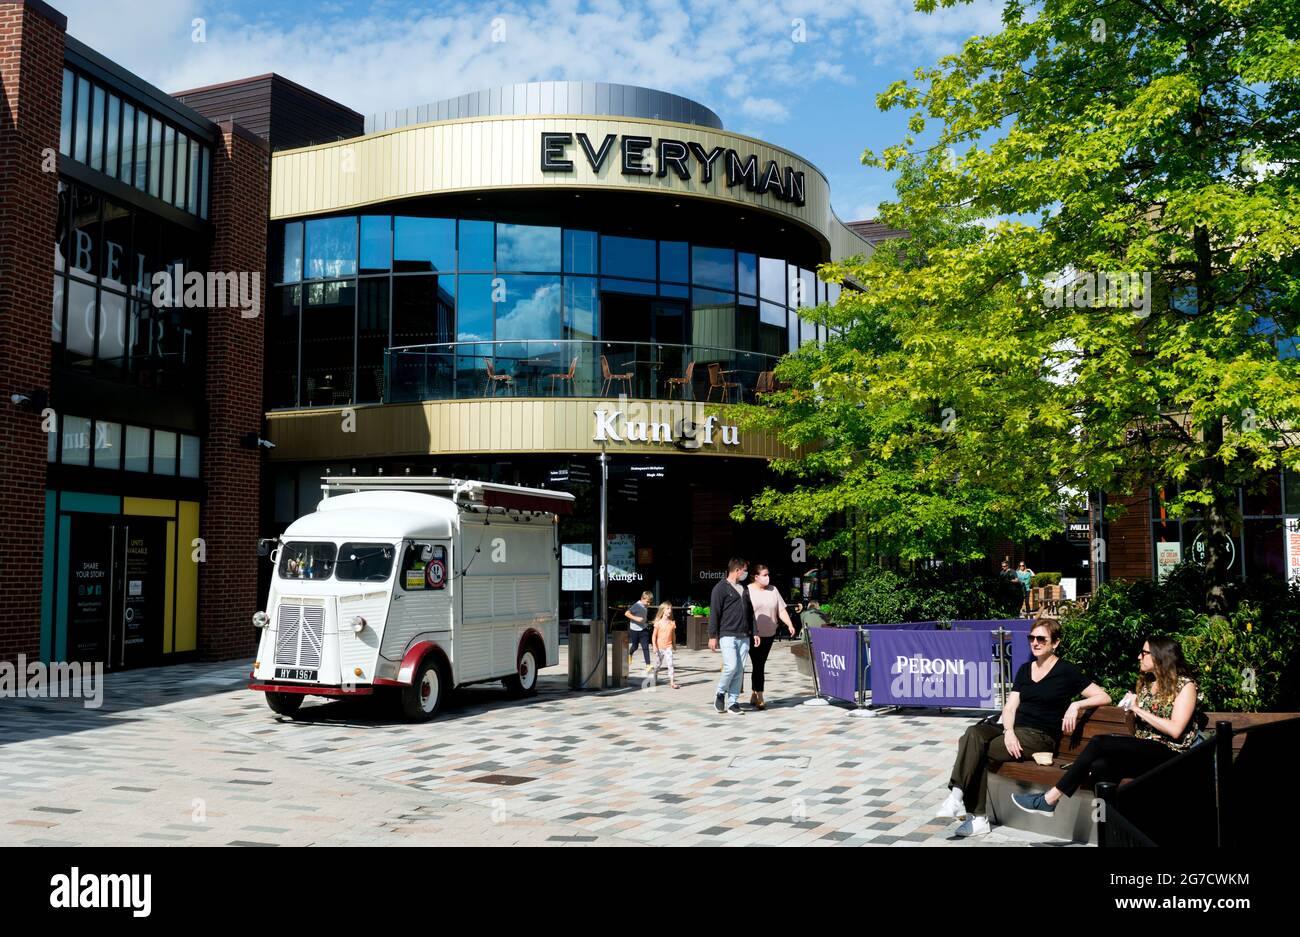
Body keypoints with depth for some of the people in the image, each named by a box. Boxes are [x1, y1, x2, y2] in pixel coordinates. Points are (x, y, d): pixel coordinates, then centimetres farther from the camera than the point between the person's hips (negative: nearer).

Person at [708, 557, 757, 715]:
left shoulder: (744, 589, 19)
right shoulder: (721, 588, -3)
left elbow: (750, 612, 23)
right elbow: (714, 613, -7)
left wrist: (754, 633, 17)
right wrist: (713, 636, -10)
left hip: (744, 636, 7)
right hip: (727, 635, -6)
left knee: (740, 670, 3)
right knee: (731, 666, -16)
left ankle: (733, 702, 9)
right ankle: (721, 693, 8)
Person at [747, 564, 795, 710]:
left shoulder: (773, 590, 9)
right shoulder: (748, 591, -6)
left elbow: (781, 610, 8)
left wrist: (790, 625, -7)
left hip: (769, 634, 5)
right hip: (754, 635, -5)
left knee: (760, 664, 11)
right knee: (758, 665, -8)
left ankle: (754, 695, 23)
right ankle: (759, 697, -7)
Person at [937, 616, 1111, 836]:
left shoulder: (1066, 671, 3)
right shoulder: (1025, 669, 19)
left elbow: (1104, 697, 1)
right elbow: (1010, 707, 10)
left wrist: (1076, 705, -15)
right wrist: (1008, 731, -9)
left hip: (1040, 736, -5)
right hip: (1015, 730, 5)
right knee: (974, 733, -28)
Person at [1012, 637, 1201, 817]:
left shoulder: (1185, 685, -1)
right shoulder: (1146, 683, 20)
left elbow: (1175, 730, -14)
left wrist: (1138, 709, -10)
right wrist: (1131, 708, 3)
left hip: (1169, 753, -6)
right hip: (1142, 751, 6)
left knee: (1099, 742, -26)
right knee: (1101, 766, -29)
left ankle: (1051, 798, -24)